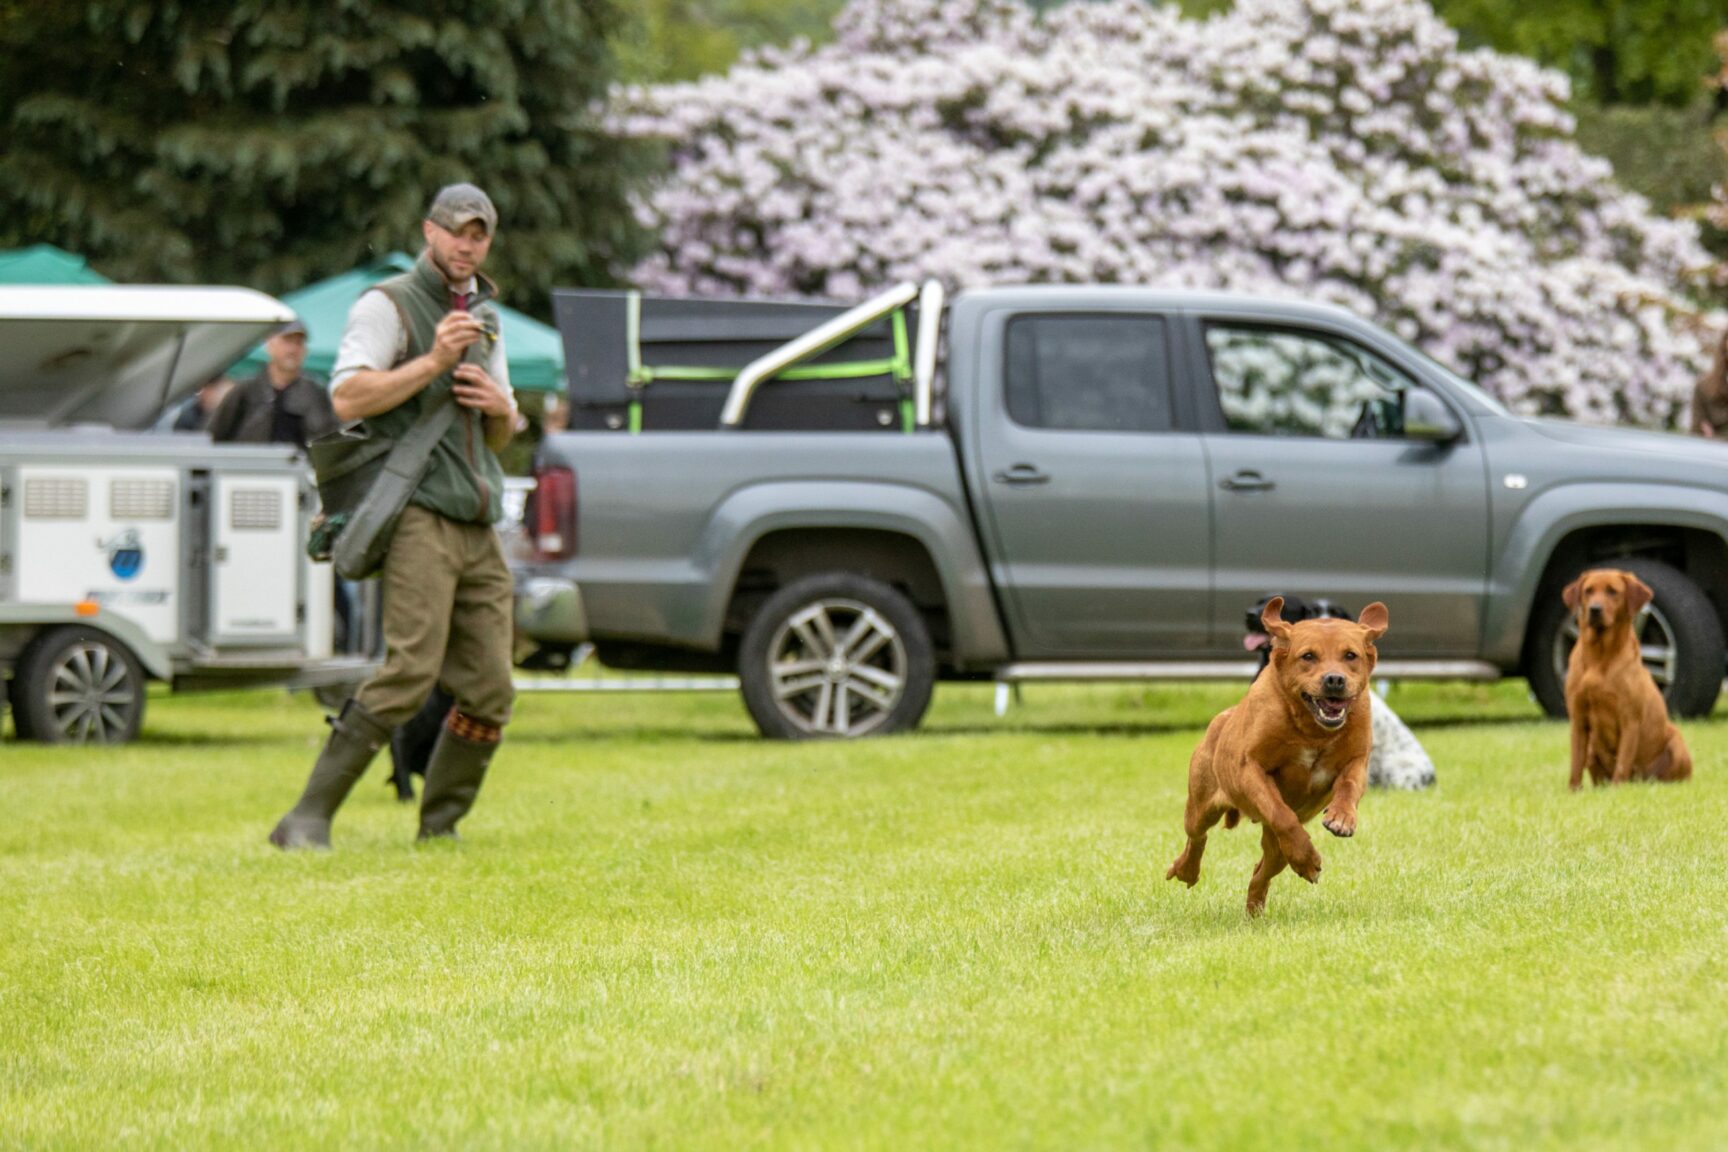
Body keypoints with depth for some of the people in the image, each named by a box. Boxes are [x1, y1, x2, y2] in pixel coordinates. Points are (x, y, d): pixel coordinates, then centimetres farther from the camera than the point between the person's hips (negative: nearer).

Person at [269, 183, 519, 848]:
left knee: (489, 692, 0)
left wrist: (498, 405, 5)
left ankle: (439, 829, 11)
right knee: (410, 673, -21)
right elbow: (348, 397, -14)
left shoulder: (484, 316, 23)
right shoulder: (388, 306, 0)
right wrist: (434, 363, -18)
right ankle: (309, 819, -20)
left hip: (479, 530, 8)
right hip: (419, 517, -8)